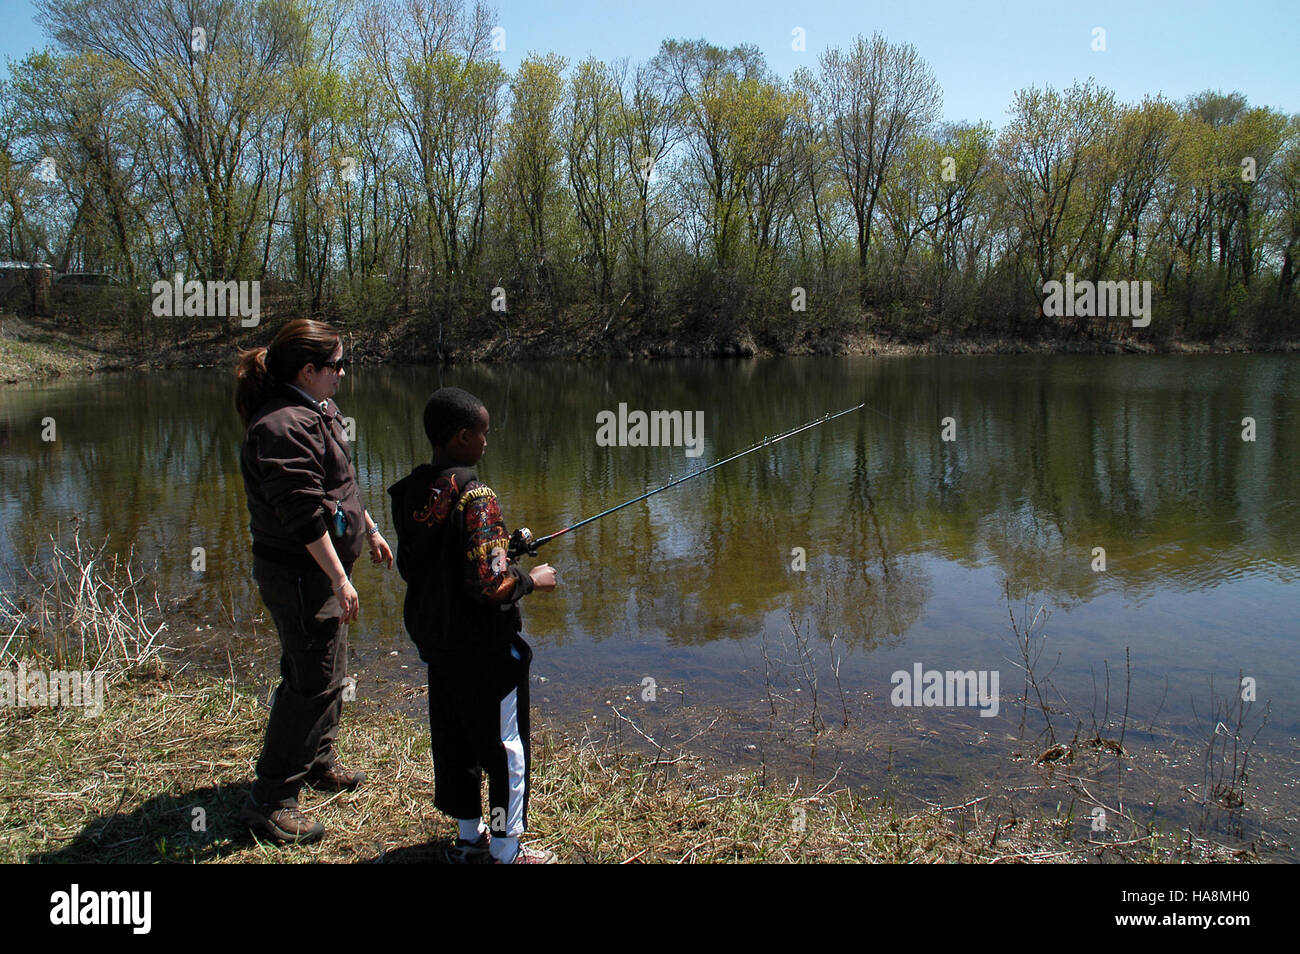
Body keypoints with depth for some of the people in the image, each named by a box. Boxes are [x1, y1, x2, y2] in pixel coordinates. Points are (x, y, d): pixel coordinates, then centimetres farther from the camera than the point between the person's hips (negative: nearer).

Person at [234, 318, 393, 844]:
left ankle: (317, 762, 39)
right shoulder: (282, 426, -23)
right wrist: (340, 580, -23)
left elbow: (341, 485, 23)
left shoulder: (316, 411, 11)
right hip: (299, 574, -11)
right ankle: (270, 801, 6)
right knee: (314, 681, -5)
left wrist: (370, 530, 27)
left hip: (321, 565, 11)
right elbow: (305, 514, -26)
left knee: (327, 671, 21)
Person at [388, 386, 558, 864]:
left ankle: (469, 836, 35)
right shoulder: (474, 497, -24)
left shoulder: (411, 493, 0)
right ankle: (506, 851, 20)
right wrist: (532, 579, -10)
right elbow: (490, 585, -29)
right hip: (482, 648, -8)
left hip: (434, 640, 8)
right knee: (505, 748, 8)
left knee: (452, 738, 20)